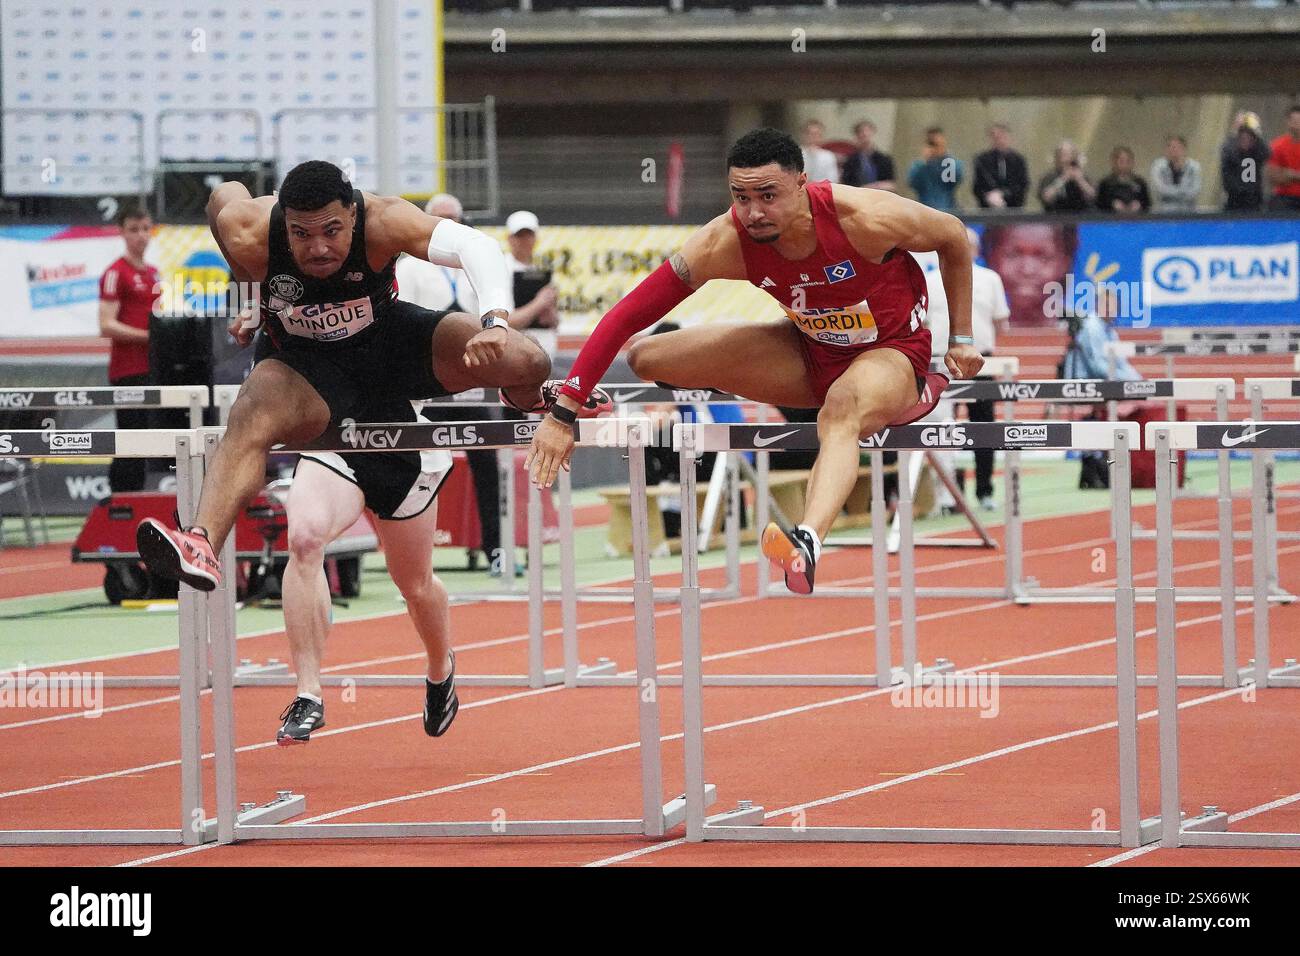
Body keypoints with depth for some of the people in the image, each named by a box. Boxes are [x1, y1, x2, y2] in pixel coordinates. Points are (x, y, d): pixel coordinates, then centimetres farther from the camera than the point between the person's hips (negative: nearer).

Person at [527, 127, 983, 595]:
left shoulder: (866, 218, -29)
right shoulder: (724, 244, -23)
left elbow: (953, 235, -8)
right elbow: (625, 316, -21)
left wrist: (962, 339, -3)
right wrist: (563, 413, -26)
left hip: (891, 350, -5)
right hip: (811, 348, 5)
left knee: (841, 412, -44)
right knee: (648, 359, -5)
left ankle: (808, 543, -69)